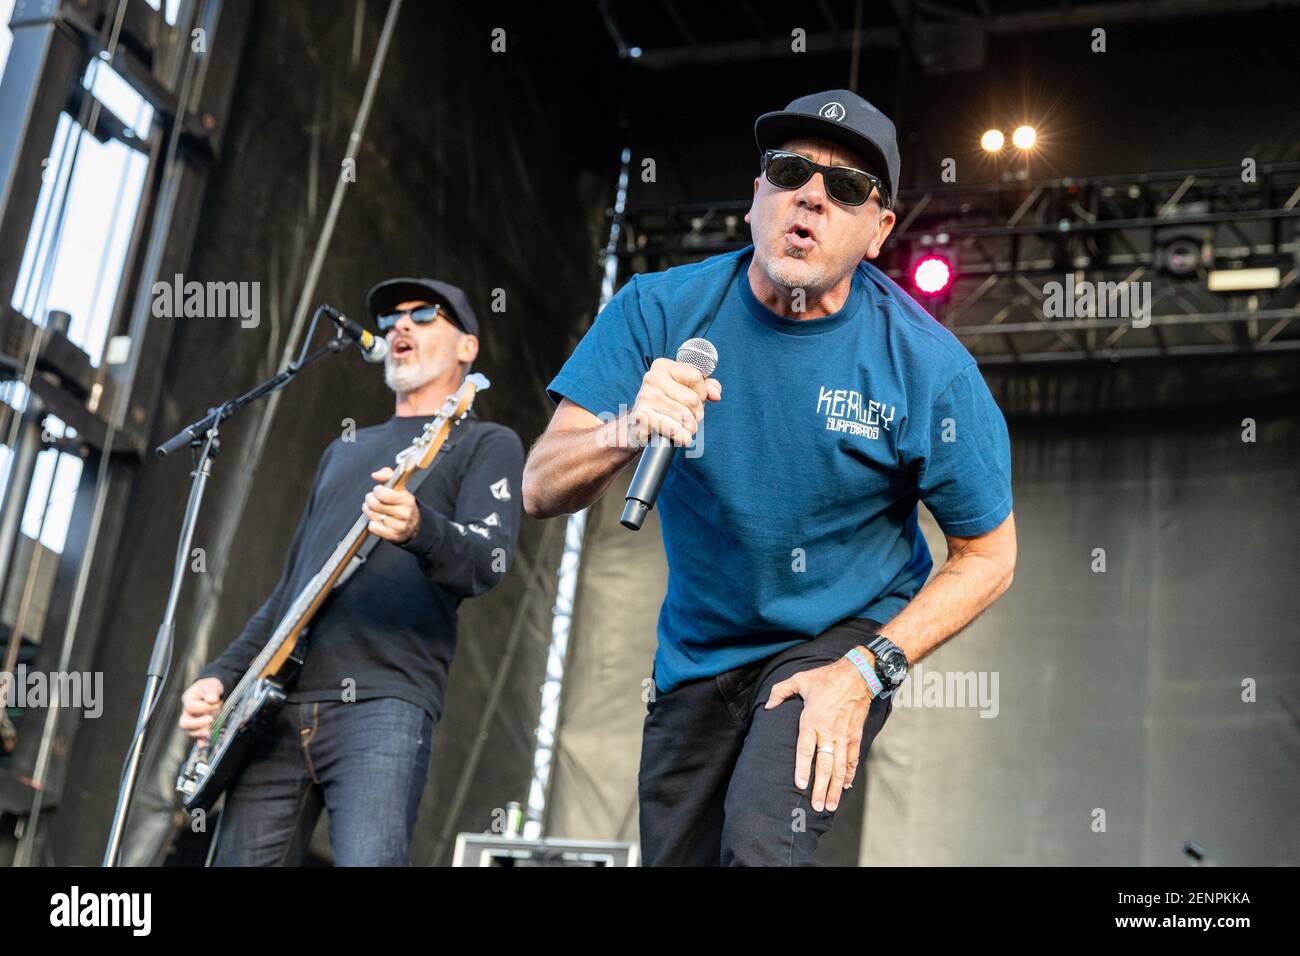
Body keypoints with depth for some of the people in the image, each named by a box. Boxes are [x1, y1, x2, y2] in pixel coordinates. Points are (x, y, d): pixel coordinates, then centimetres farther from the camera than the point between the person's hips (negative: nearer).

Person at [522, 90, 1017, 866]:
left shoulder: (928, 367, -18)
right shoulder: (662, 310, -14)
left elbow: (988, 557, -8)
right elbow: (541, 490, -18)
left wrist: (867, 671, -18)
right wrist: (628, 430, -39)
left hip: (843, 637, -3)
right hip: (697, 651, 3)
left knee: (760, 846, -27)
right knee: (673, 856, 16)